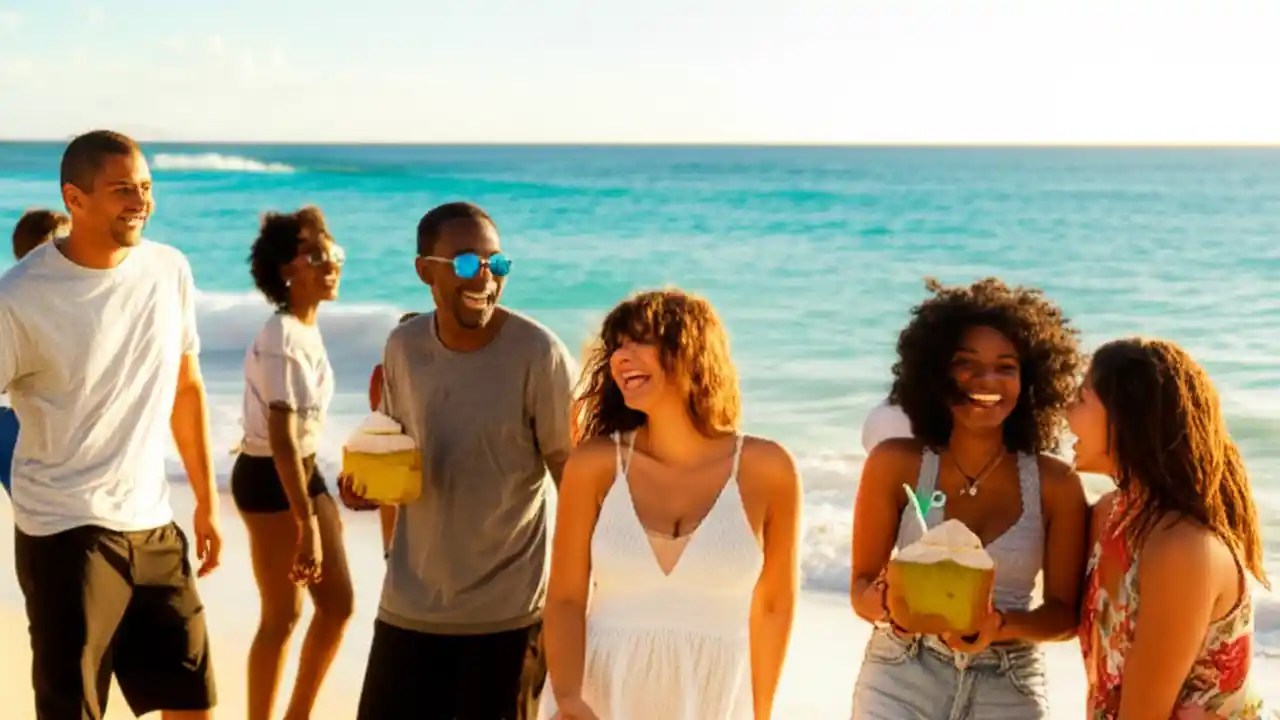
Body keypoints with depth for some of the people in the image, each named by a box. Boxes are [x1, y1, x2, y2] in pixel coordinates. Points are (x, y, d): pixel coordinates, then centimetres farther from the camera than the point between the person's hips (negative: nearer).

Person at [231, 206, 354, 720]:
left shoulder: (305, 329, 8)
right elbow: (281, 437, -26)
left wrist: (318, 507, 20)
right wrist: (307, 524, -27)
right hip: (270, 479, -9)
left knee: (338, 604, 13)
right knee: (283, 616, 0)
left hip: (303, 471, 9)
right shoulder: (284, 338, -21)